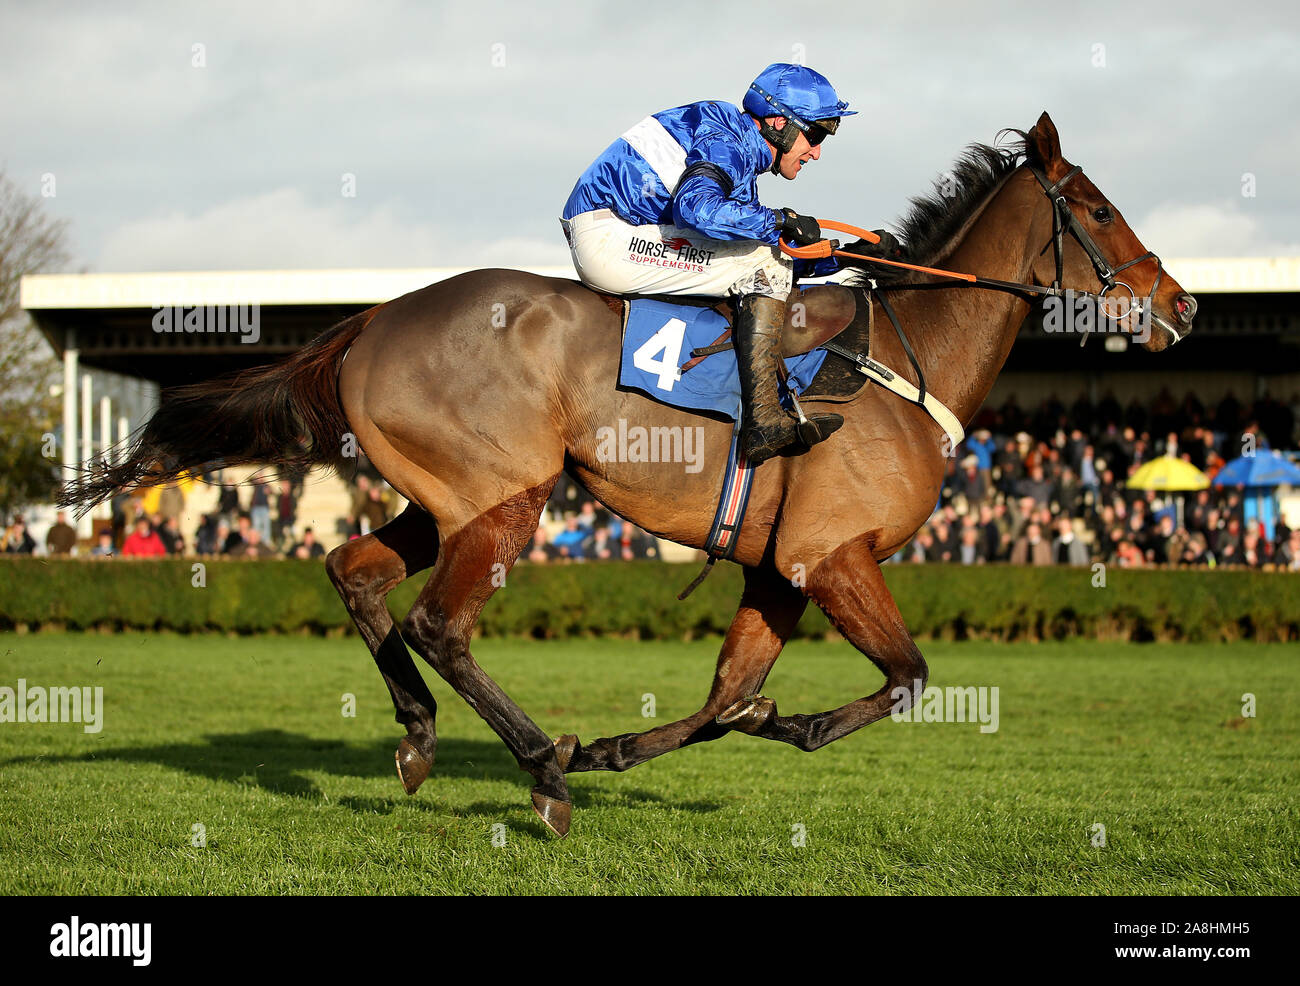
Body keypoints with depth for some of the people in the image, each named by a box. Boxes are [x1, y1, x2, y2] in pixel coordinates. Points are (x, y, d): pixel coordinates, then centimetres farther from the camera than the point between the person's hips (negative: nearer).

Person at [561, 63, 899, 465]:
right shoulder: (726, 139, -11)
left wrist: (847, 253, 18)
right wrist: (781, 220, -19)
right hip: (607, 239, -11)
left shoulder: (744, 154, 21)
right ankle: (763, 422, -21)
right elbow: (696, 207, -31)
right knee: (766, 265, -14)